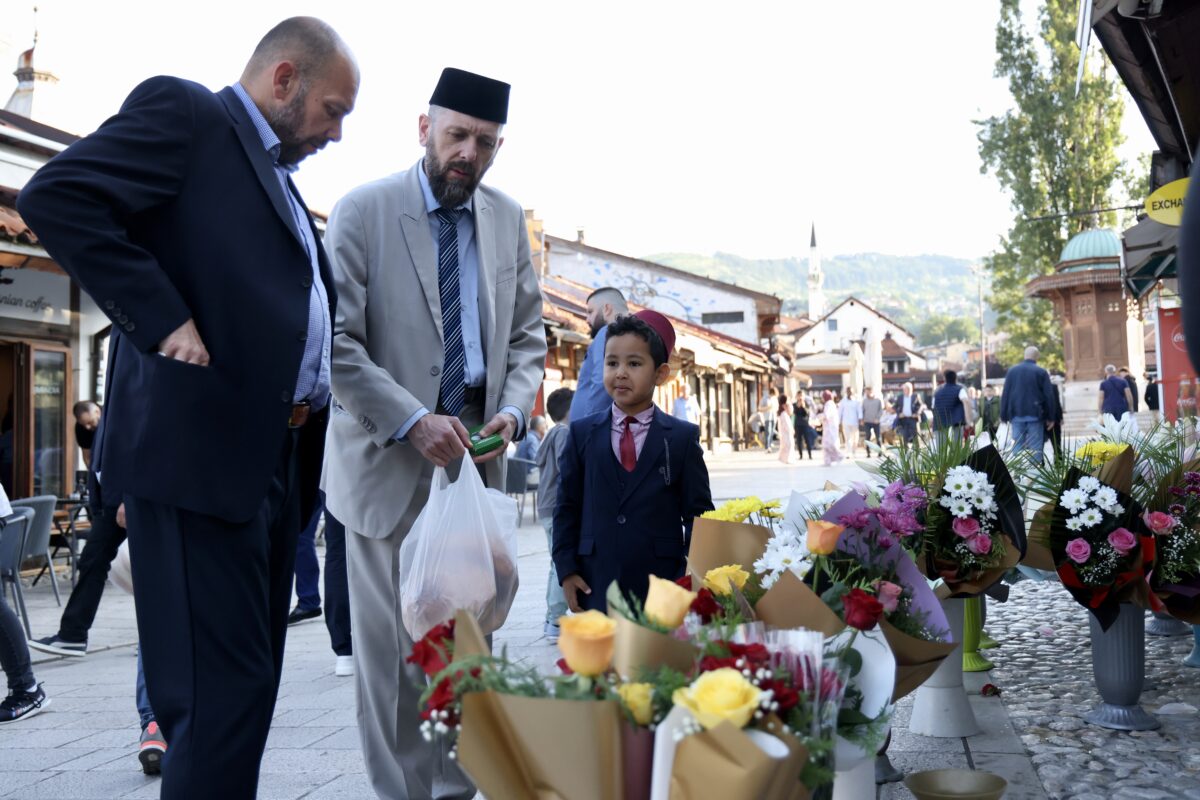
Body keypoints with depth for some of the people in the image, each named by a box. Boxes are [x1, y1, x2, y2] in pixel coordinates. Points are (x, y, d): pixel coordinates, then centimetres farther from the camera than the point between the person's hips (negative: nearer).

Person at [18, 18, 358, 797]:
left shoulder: (278, 177, 24)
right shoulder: (184, 111, -1)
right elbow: (56, 197, -14)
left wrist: (312, 399, 10)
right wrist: (163, 321, -19)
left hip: (274, 458, 9)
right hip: (199, 448, -9)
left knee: (249, 684, 14)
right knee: (221, 689, -7)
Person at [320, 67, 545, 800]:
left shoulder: (509, 219, 8)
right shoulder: (363, 212, -5)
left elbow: (528, 333, 14)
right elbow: (337, 344, -10)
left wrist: (515, 409, -4)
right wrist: (413, 422, -19)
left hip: (476, 459, 4)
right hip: (389, 461, -4)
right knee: (394, 649, 4)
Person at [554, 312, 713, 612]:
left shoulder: (682, 437, 2)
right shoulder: (582, 433, 7)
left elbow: (698, 514, 3)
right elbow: (567, 506, 8)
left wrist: (689, 579, -4)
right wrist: (566, 570, 1)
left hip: (663, 587, -1)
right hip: (596, 586, 1)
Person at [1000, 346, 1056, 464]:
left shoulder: (1012, 370, 7)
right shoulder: (1041, 372, -1)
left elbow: (1005, 394, 6)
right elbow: (1049, 396, -2)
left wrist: (1004, 416, 9)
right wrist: (1050, 417, 3)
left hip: (1016, 414, 3)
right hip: (1035, 414, -3)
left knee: (1017, 445, 6)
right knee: (1035, 447, -1)